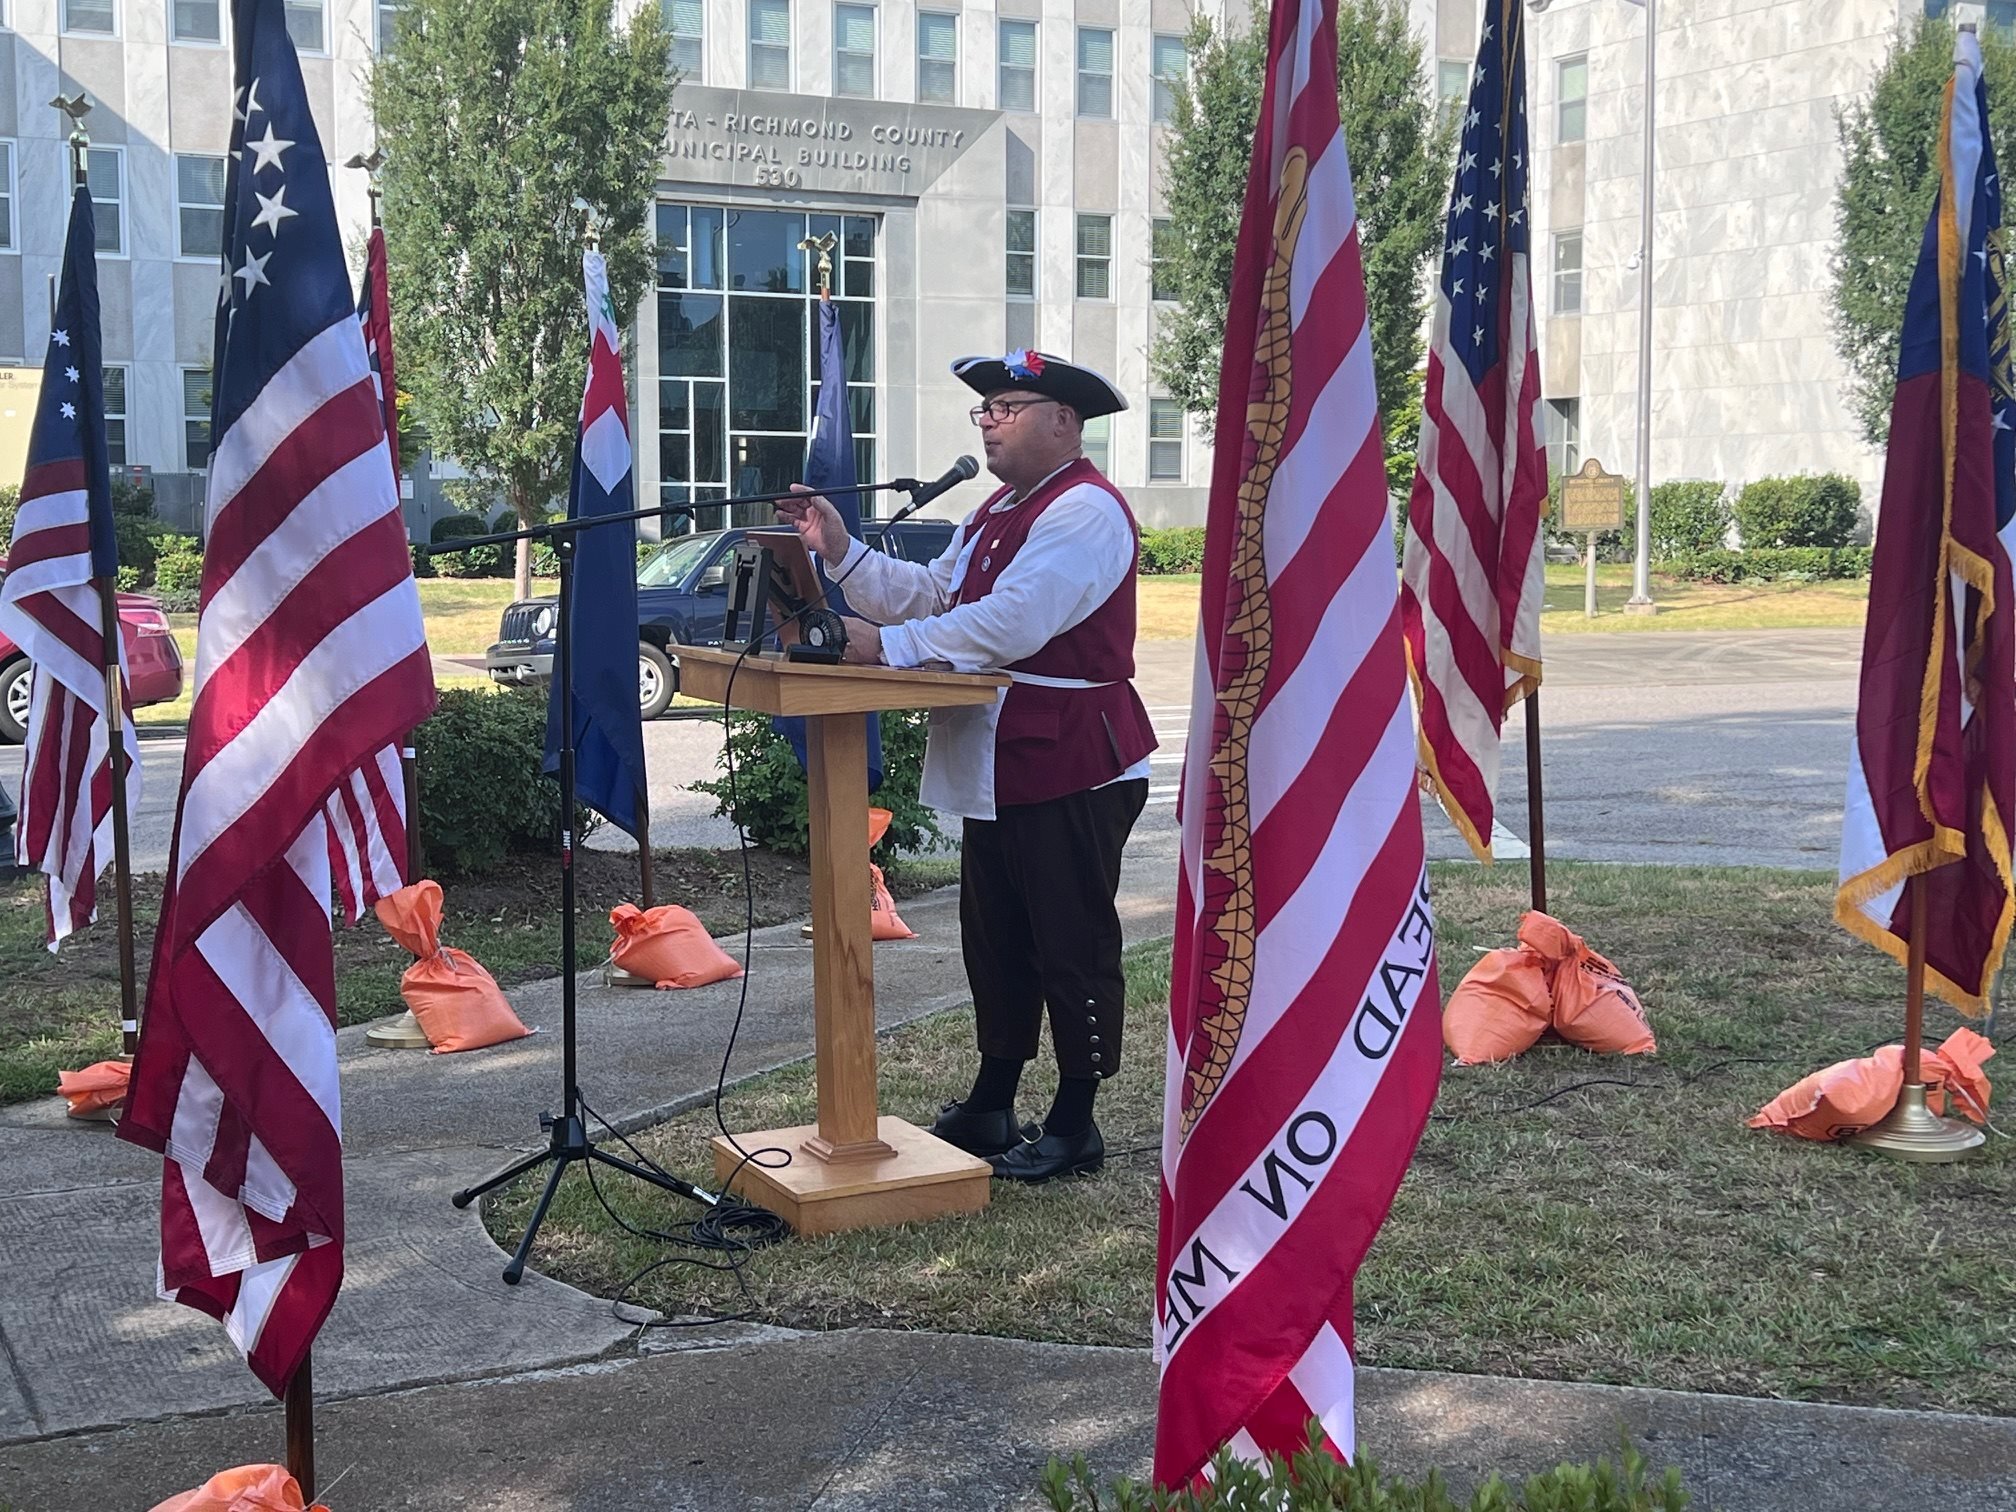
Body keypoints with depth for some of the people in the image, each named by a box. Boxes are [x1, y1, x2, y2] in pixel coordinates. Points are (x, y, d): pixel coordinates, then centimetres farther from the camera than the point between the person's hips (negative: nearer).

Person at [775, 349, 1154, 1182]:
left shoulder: (1085, 510, -16)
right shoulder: (997, 511, 19)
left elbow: (1010, 623, -28)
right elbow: (932, 594, 14)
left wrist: (885, 643, -26)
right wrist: (841, 552, 2)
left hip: (1072, 771, -10)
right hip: (998, 769, 11)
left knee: (1073, 948, 0)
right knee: (995, 941, 17)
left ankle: (1073, 1127, 12)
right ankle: (991, 1107, 30)